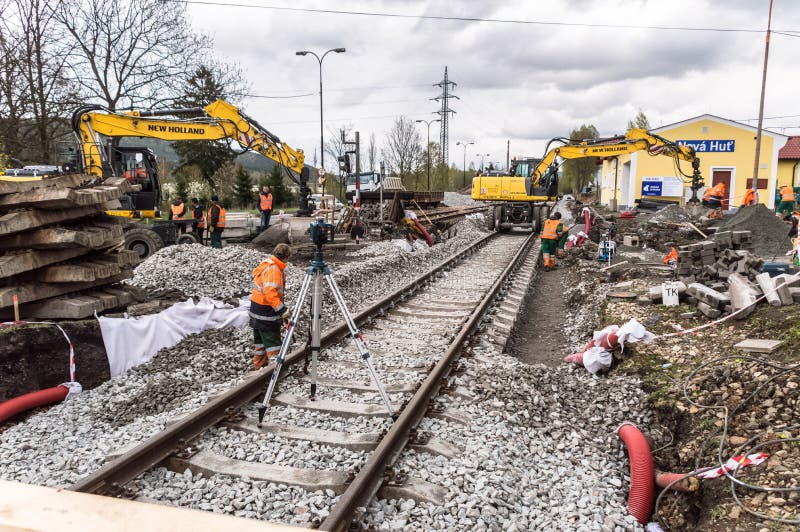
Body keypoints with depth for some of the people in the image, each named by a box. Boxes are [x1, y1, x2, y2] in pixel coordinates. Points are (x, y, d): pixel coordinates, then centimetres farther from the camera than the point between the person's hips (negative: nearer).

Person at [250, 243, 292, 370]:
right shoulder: (273, 270, -21)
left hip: (257, 307, 10)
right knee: (273, 341, -5)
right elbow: (270, 293, -30)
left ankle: (259, 366, 29)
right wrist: (282, 310, -30)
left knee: (261, 339, 19)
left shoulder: (266, 265, 8)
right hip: (266, 312, -10)